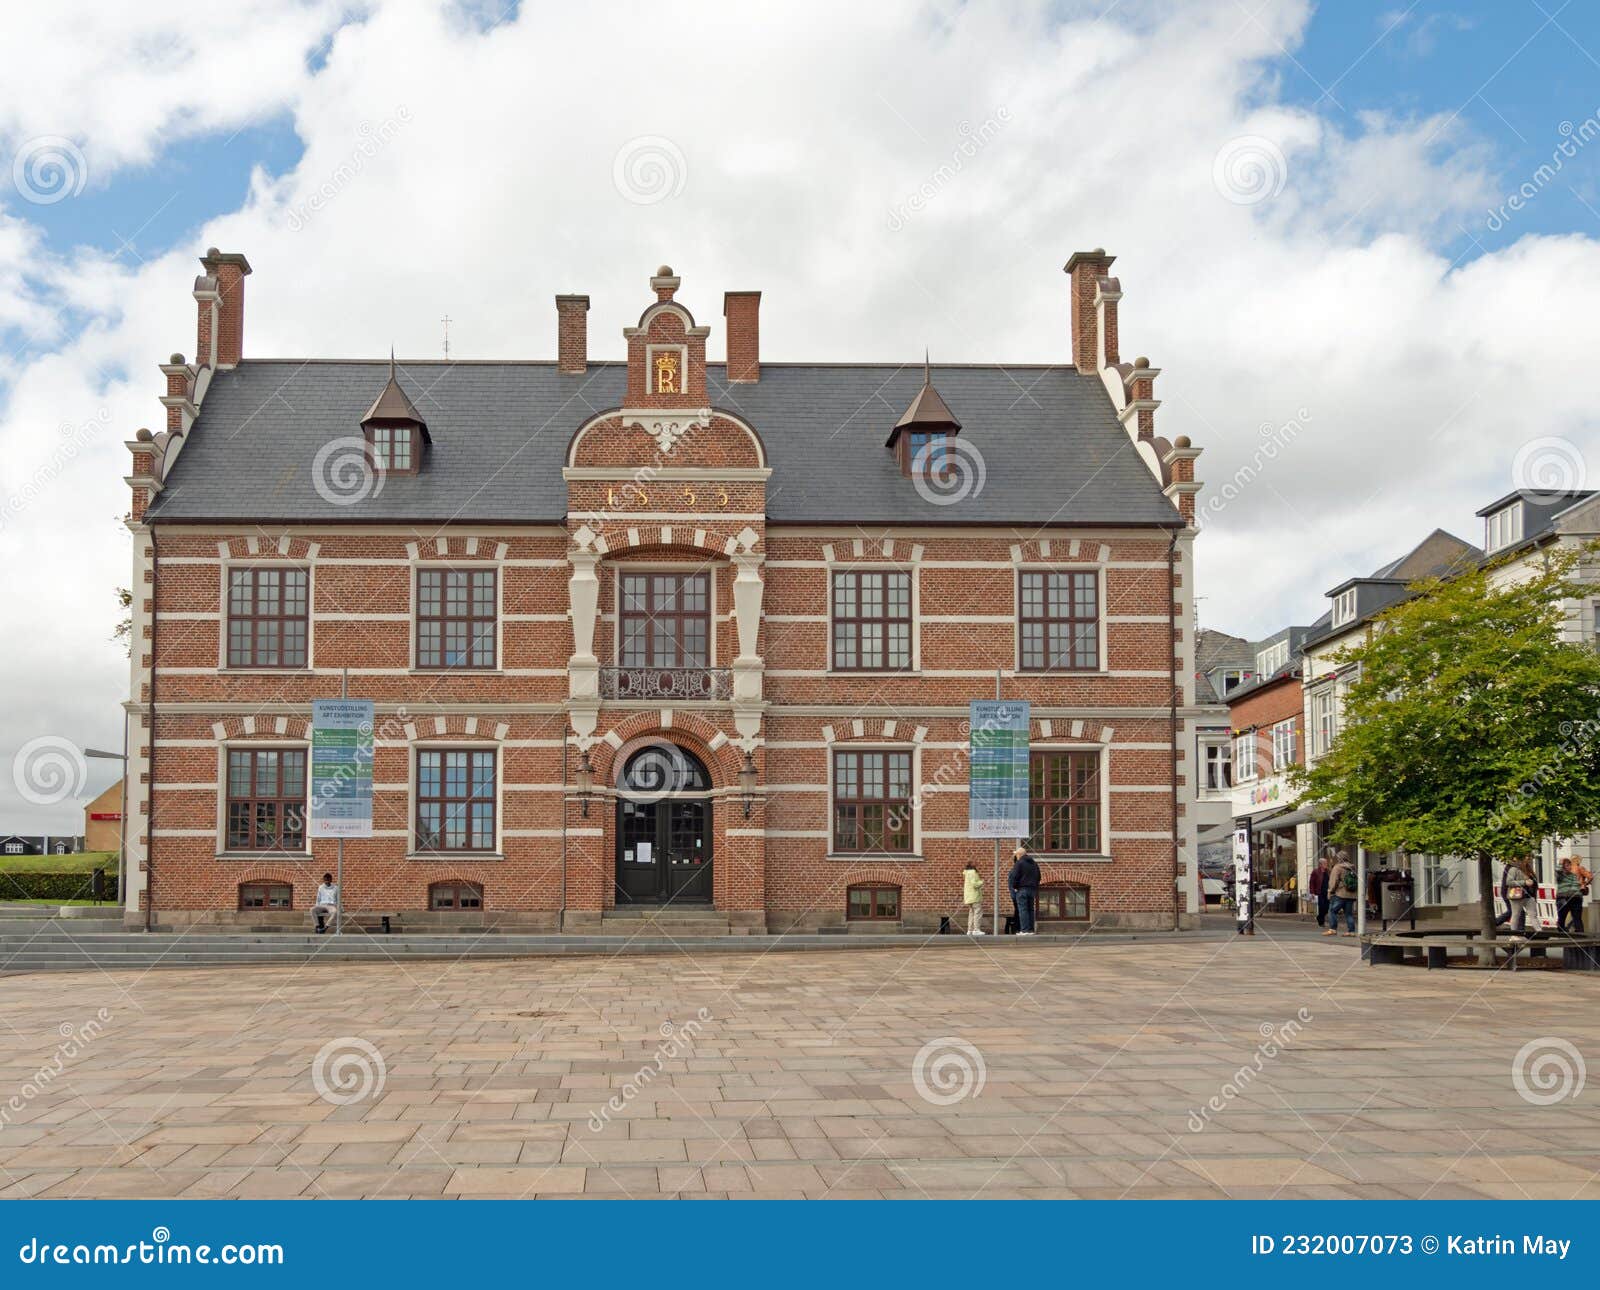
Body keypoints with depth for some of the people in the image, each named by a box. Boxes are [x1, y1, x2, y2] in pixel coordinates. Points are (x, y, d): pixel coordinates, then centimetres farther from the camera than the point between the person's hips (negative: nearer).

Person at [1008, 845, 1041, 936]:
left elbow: (1014, 877, -14)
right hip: (1032, 889, 7)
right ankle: (1031, 929, 7)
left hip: (1022, 889, -7)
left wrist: (1014, 887, -2)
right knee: (1030, 909, 9)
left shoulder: (1019, 863, -8)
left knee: (1022, 909, -6)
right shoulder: (1034, 863, 16)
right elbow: (1038, 877, 20)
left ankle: (1024, 929, -12)